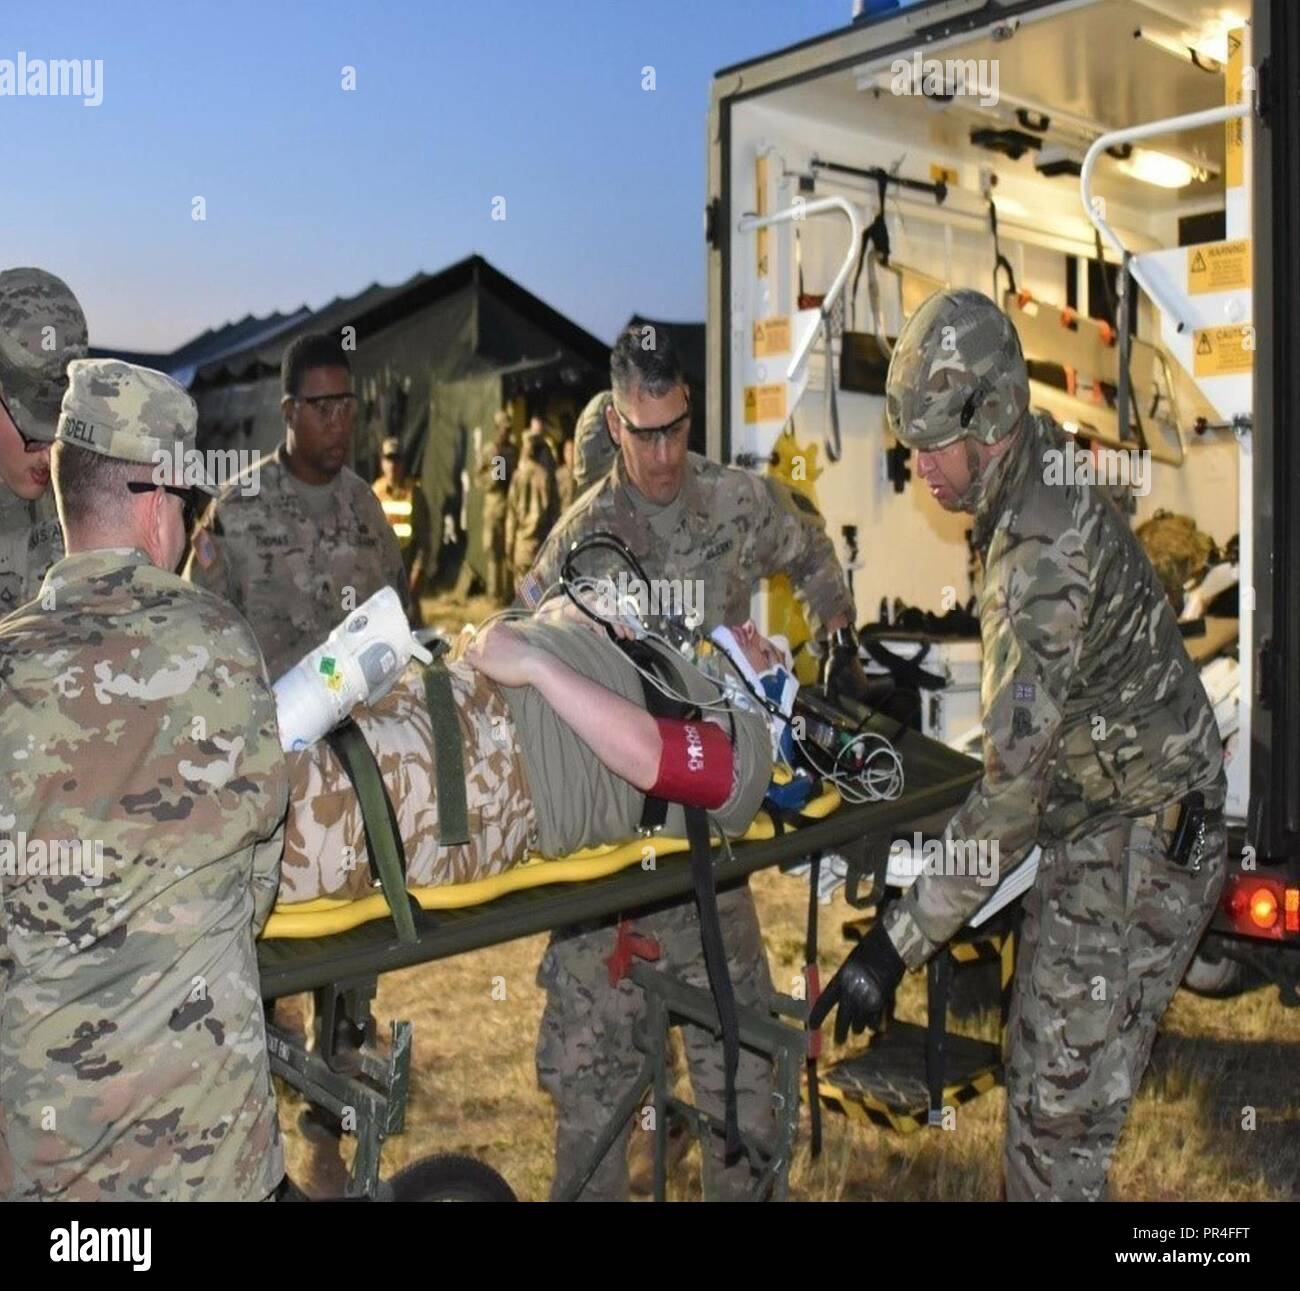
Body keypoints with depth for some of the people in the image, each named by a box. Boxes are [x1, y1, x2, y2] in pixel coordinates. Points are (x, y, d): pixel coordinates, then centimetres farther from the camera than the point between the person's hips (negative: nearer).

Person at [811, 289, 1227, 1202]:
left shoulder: (1044, 560, -30)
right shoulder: (1044, 484, 0)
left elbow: (1012, 791, -33)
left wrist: (896, 947, -32)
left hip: (1142, 846, -10)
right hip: (1102, 825, 10)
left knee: (1061, 1103, -3)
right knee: (1042, 1068, 18)